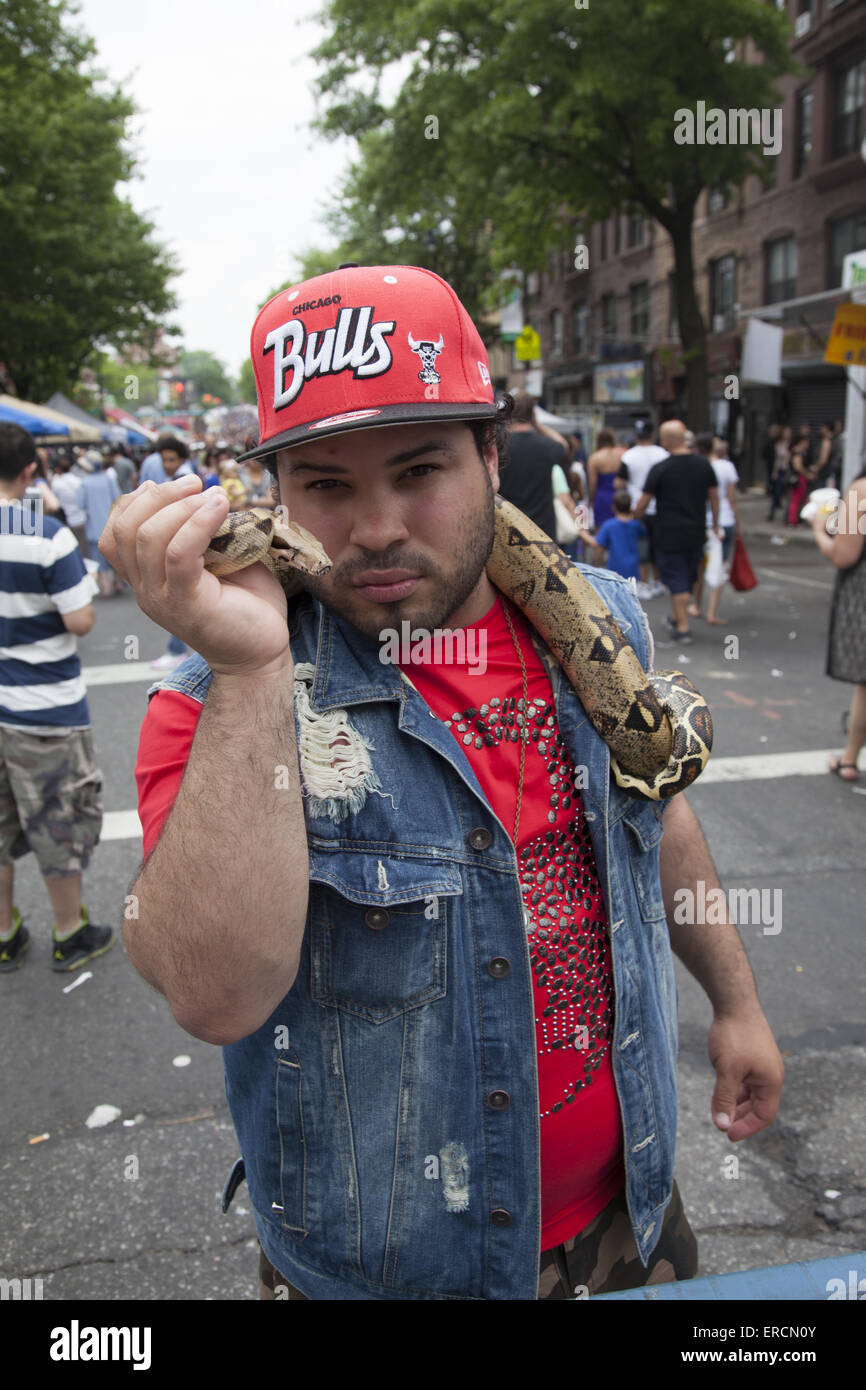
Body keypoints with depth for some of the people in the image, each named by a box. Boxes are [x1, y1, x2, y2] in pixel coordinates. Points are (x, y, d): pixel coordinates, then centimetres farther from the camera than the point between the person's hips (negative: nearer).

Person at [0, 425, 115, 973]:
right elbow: (80, 622, -17)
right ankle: (71, 934, 27)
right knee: (61, 823, 12)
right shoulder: (50, 537, -18)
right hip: (44, 710, -5)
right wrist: (86, 584, 2)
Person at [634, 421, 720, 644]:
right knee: (688, 578, 18)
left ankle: (683, 628, 1)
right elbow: (714, 496, 8)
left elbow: (643, 502, -7)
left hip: (670, 535, -5)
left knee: (676, 580, 2)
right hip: (697, 533, 5)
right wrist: (716, 525, 19)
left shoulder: (660, 469, -13)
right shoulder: (704, 464, 1)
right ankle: (676, 618, 33)